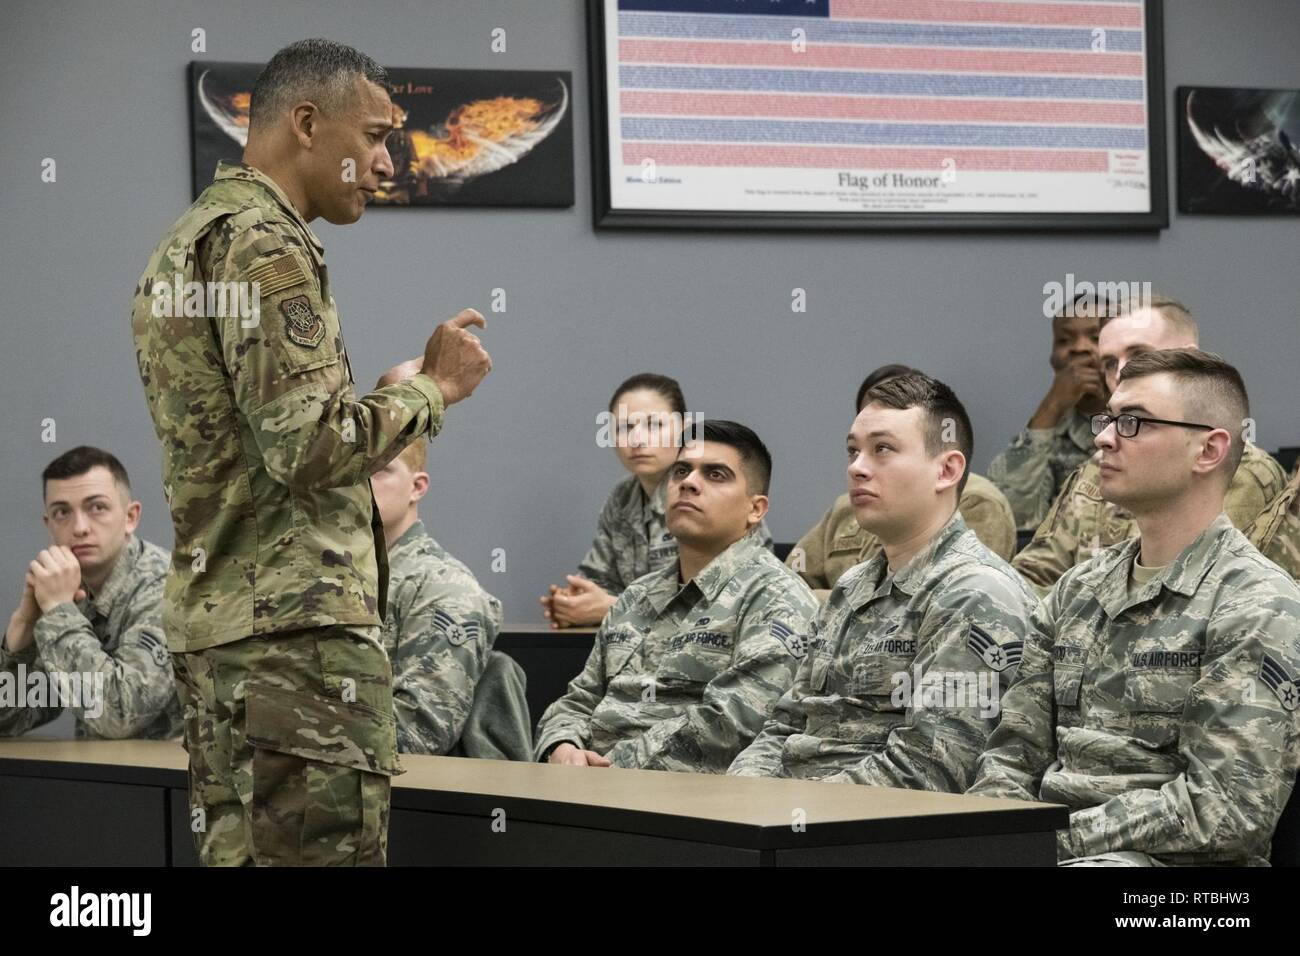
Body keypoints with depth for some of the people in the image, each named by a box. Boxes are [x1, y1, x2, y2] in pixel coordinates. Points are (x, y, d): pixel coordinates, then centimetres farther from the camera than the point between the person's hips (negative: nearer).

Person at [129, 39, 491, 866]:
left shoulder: (186, 244, 21)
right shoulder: (266, 246, -11)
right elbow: (310, 447, -19)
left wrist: (404, 390, 18)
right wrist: (431, 389, -6)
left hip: (215, 621, 10)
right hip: (298, 627, -10)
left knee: (243, 852, 10)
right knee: (326, 851, -11)